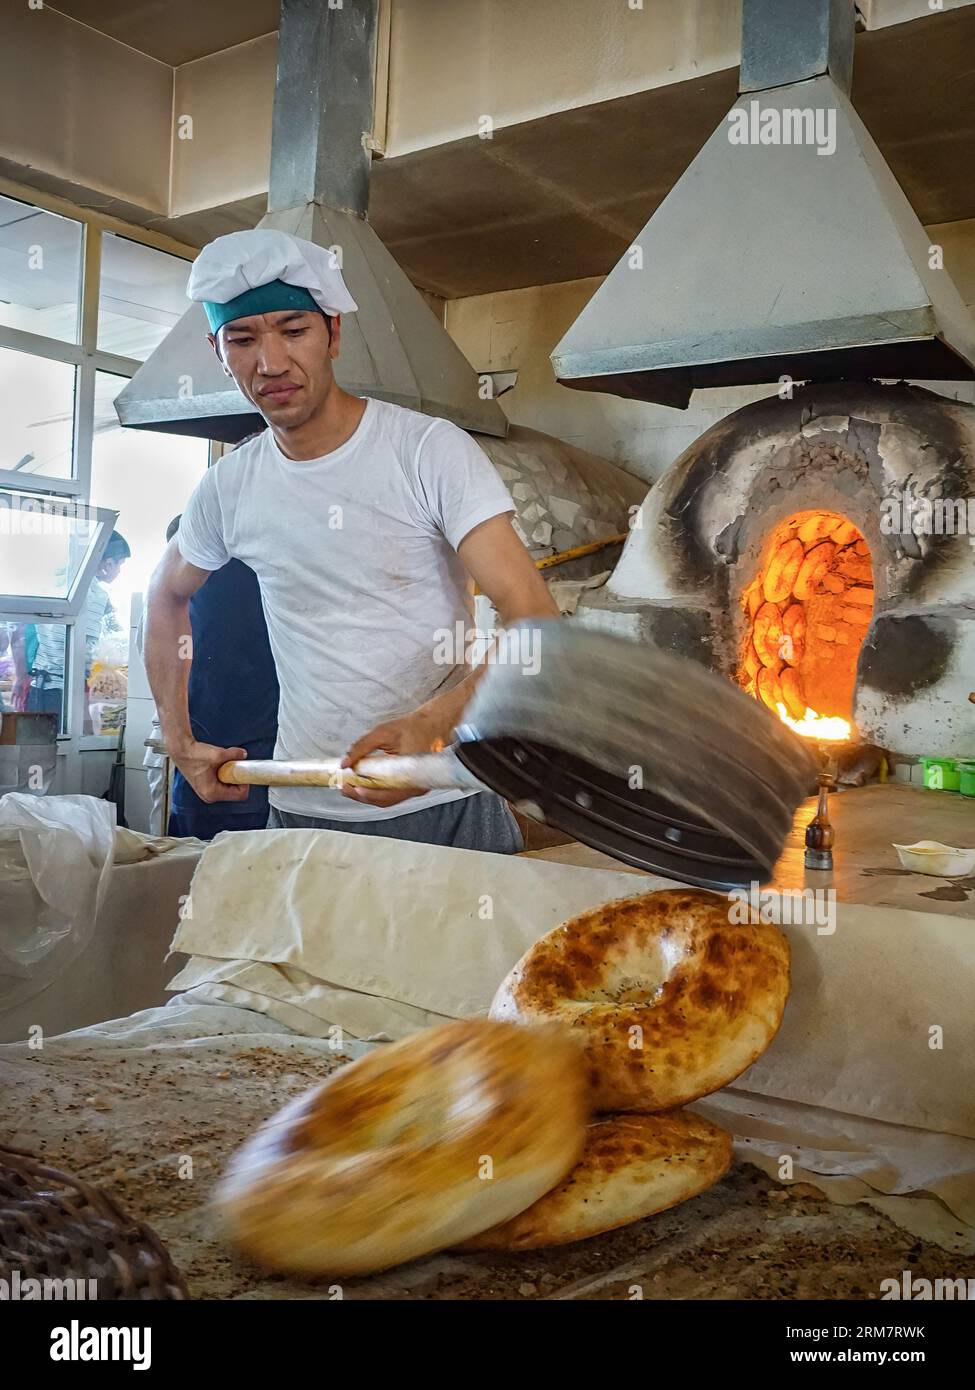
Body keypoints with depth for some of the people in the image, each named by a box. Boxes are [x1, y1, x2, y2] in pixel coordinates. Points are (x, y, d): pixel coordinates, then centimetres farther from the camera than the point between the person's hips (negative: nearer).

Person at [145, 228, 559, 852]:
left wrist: (435, 724, -37)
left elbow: (536, 618, -20)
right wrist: (180, 741, 13)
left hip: (447, 803, -3)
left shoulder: (431, 449, -12)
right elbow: (167, 595, 21)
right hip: (300, 809, 4)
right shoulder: (229, 486, 2)